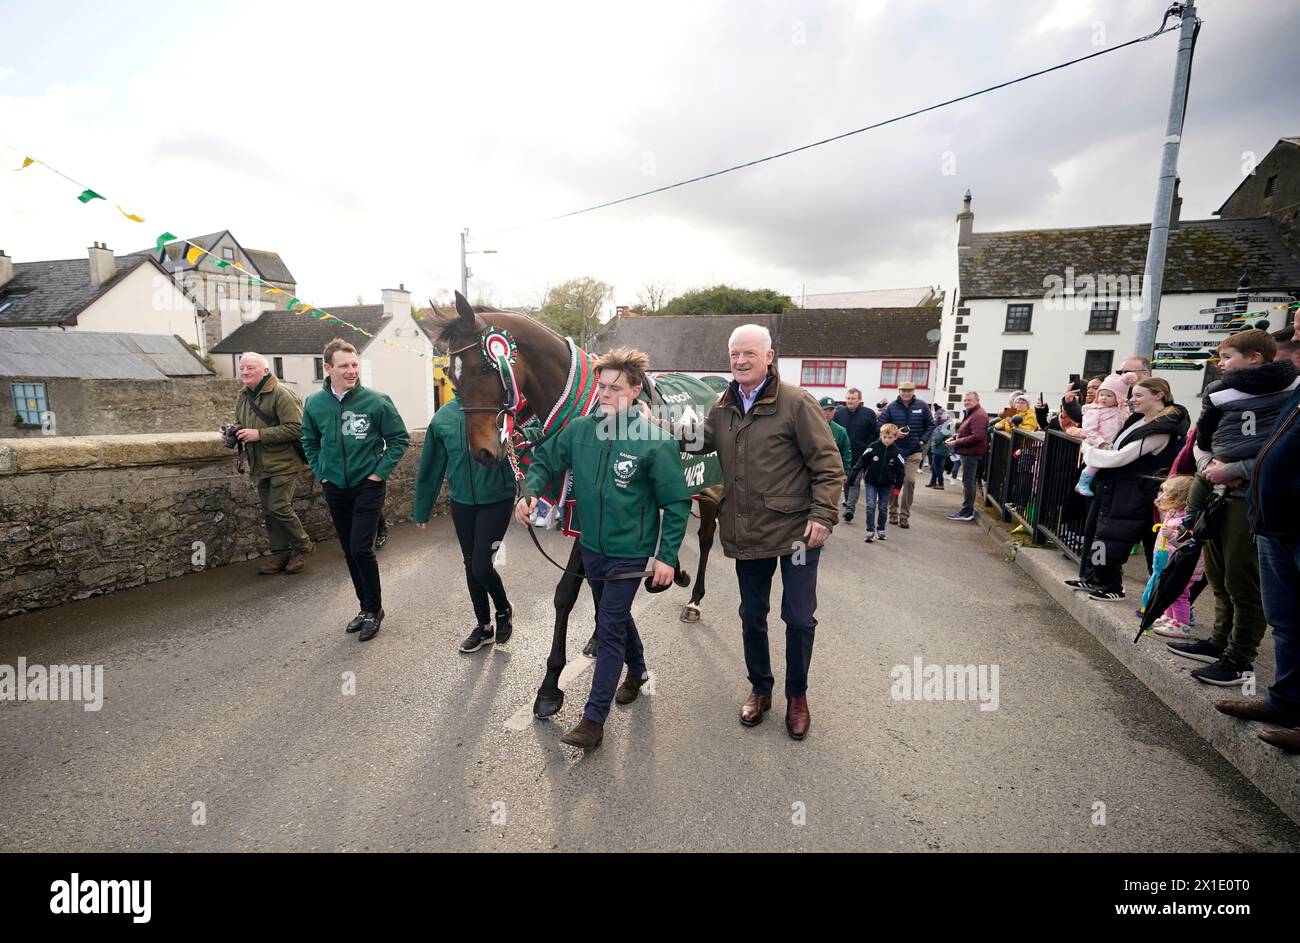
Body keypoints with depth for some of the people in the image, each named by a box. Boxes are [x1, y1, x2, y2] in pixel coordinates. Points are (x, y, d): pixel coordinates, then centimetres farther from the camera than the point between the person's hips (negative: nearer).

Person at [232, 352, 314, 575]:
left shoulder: (280, 393, -14)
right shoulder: (242, 397, 14)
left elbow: (295, 428, -21)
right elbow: (240, 424, 29)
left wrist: (259, 434, -21)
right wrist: (234, 432, 5)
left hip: (283, 463, -8)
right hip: (261, 466, 8)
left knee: (279, 508, -12)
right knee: (269, 512, 11)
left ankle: (304, 546, 7)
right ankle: (280, 554, 21)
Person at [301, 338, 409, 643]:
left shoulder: (376, 401, -13)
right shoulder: (314, 403, -1)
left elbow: (400, 439, -5)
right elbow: (309, 442, 14)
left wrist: (380, 472, -9)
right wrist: (321, 474, 5)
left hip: (368, 487, -4)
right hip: (335, 489, 4)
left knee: (361, 549, -10)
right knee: (349, 552, 12)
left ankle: (374, 609, 10)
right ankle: (366, 607, 28)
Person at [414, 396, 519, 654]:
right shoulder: (443, 418, -1)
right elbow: (431, 467, 6)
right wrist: (422, 510, 12)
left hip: (497, 500, -4)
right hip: (462, 503, 4)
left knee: (481, 565, -6)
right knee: (470, 566, 14)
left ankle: (504, 610, 26)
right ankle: (483, 626, 34)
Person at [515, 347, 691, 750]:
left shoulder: (655, 441, -19)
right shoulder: (579, 429, -6)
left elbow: (677, 503, -13)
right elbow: (545, 461, 7)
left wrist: (667, 556, -15)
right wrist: (529, 492, -14)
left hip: (629, 552, -5)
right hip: (591, 546, 6)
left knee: (609, 630, 0)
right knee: (615, 616, 24)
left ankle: (593, 720, 14)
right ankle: (637, 671, 50)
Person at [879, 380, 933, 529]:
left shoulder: (922, 406, 0)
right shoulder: (891, 407, -3)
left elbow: (930, 425, 8)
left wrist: (922, 440, -3)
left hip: (914, 451, 0)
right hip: (894, 450, 0)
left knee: (910, 481, -4)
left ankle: (904, 515, 5)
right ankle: (893, 512, 20)